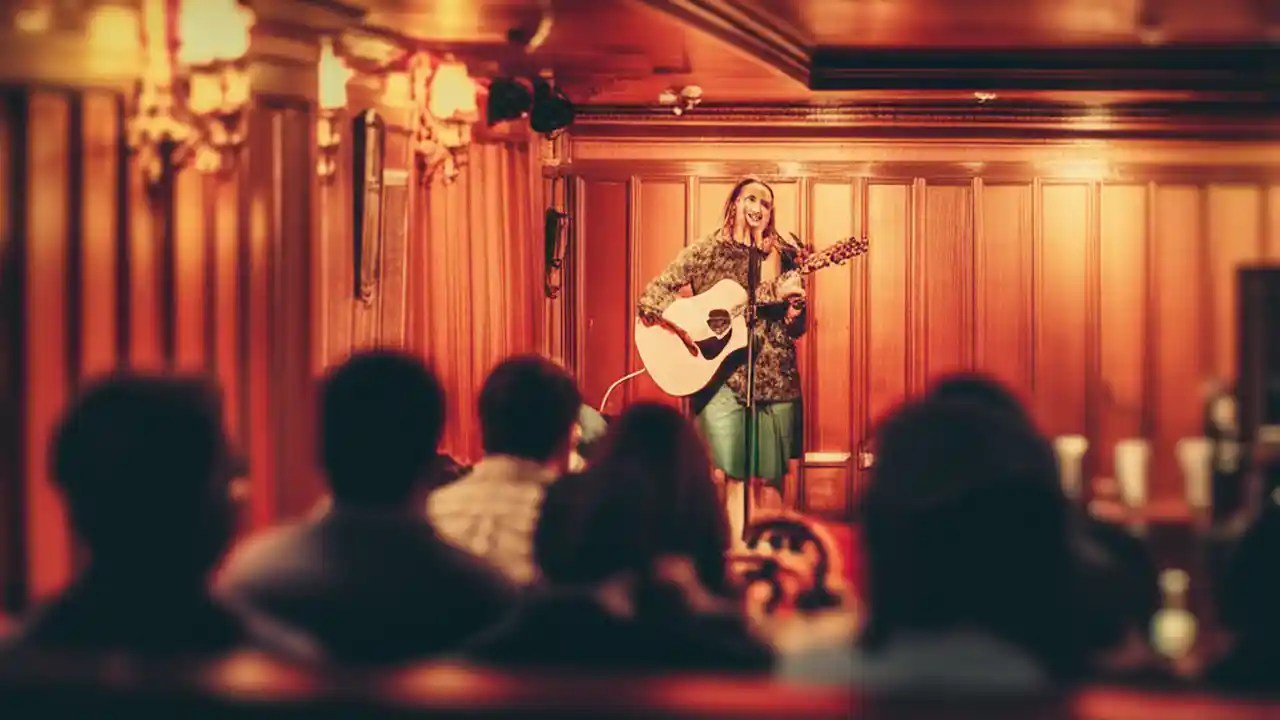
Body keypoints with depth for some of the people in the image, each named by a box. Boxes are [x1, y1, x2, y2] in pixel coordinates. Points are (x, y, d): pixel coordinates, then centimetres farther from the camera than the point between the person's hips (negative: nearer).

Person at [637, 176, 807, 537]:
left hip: (773, 376, 2)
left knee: (769, 477, 2)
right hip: (723, 377, -2)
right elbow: (652, 294, -2)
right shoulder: (706, 252, 3)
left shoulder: (783, 257, 8)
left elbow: (795, 328, 8)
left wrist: (792, 301, -13)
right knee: (738, 475, -8)